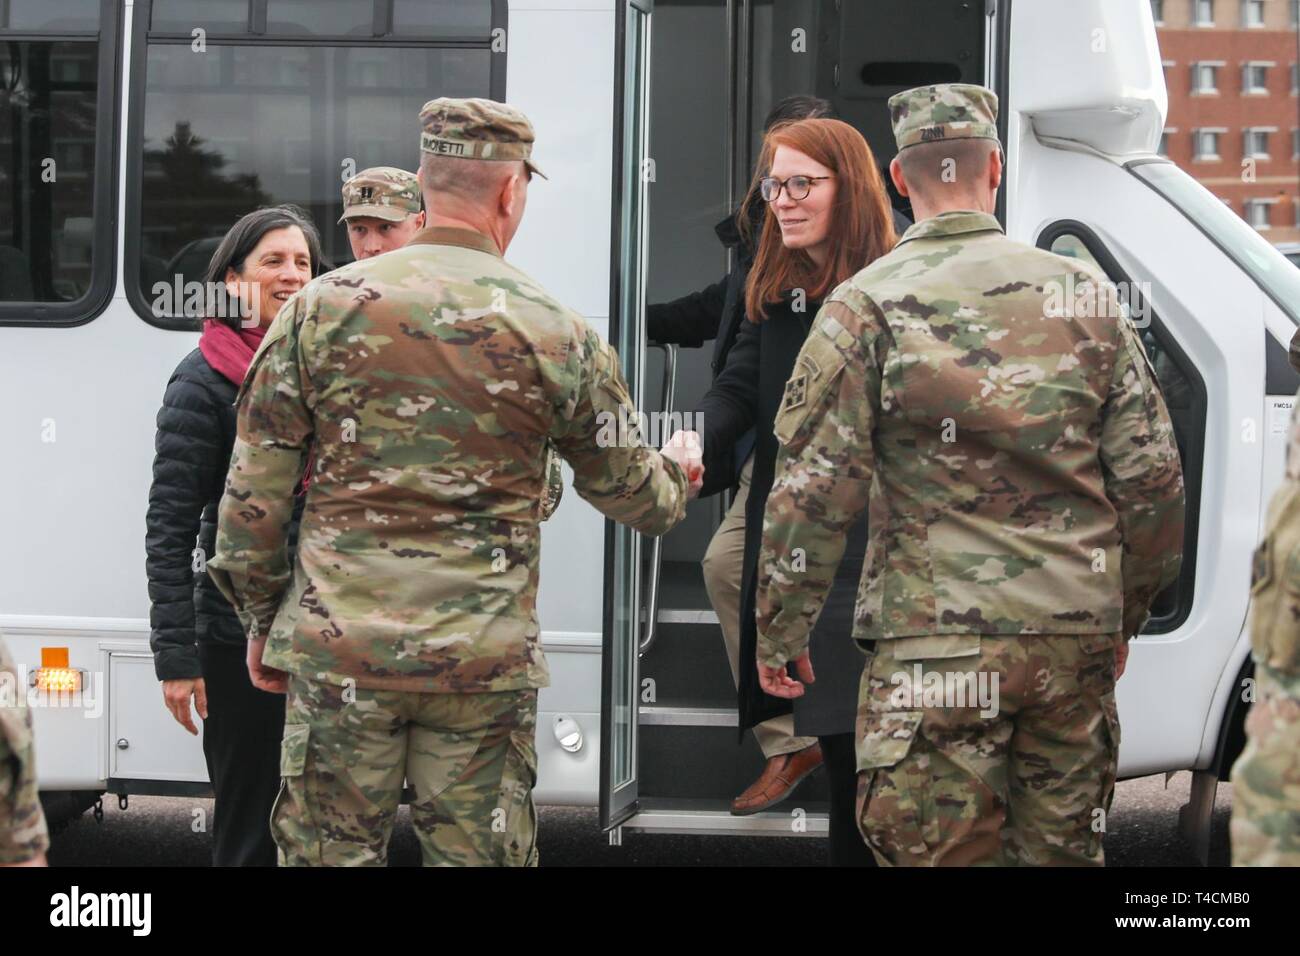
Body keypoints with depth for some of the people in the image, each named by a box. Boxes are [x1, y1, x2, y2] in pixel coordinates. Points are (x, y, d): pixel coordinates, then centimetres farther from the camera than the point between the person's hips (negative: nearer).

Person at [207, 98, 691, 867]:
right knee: (477, 853, 7)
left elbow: (253, 490, 1)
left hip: (339, 650, 1)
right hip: (485, 660, 0)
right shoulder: (560, 335, 0)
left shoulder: (324, 306, 0)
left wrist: (261, 618, 15)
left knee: (331, 852, 8)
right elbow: (631, 493, 14)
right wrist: (680, 481, 37)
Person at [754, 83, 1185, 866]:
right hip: (1076, 641, 4)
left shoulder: (867, 307, -4)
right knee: (1062, 850, 12)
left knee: (939, 851, -1)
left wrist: (780, 634, 3)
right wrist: (1127, 614, 21)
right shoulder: (1086, 295, 7)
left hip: (936, 645, -4)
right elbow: (1151, 476, 9)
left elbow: (814, 490, -7)